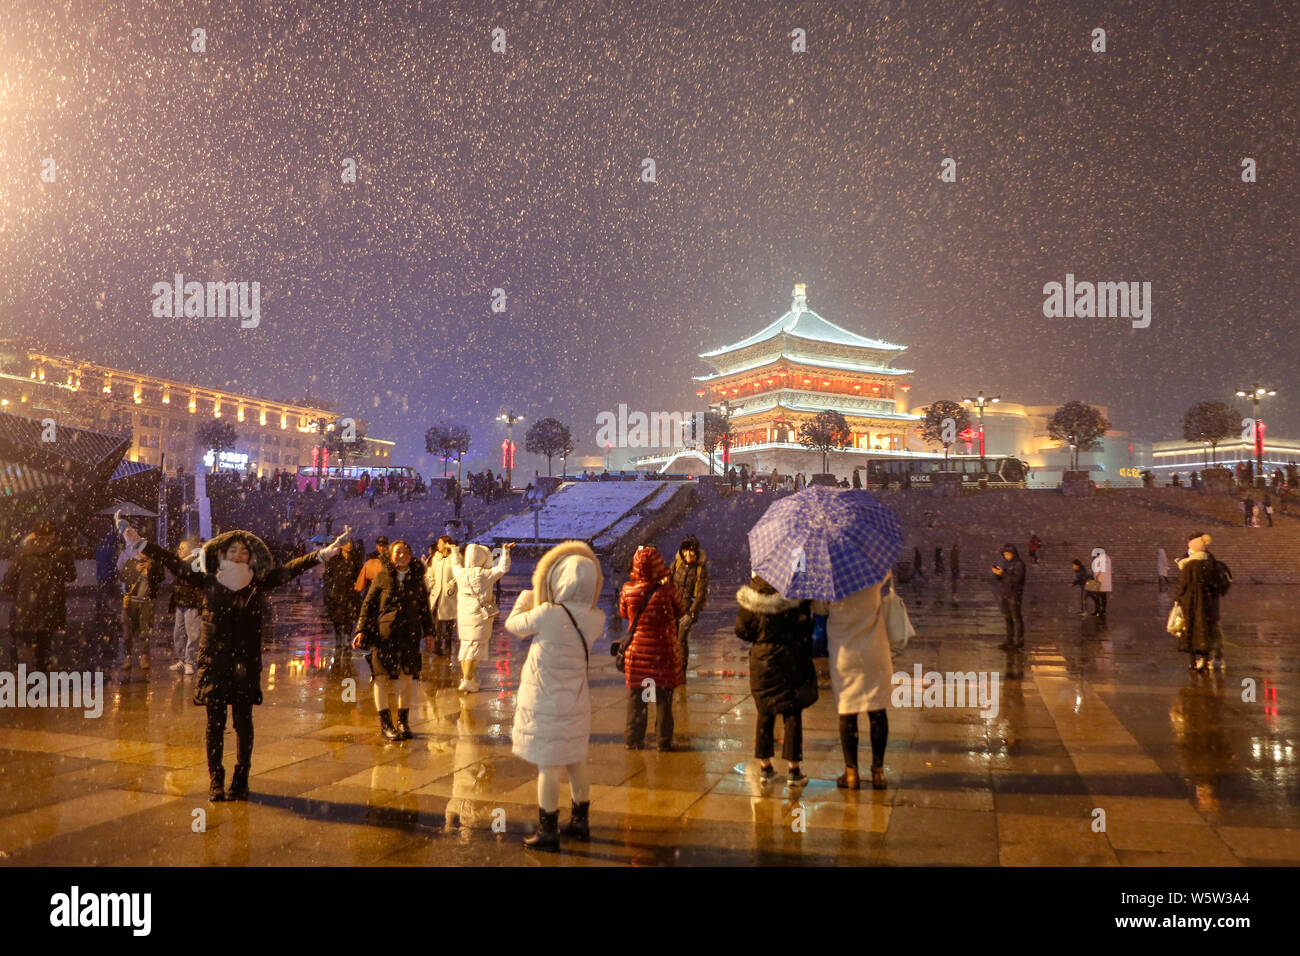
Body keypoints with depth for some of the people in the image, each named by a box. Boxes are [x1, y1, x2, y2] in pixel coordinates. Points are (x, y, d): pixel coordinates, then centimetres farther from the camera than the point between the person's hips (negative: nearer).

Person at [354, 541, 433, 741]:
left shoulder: (417, 579, 9)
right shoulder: (382, 577, 3)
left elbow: (425, 608, 15)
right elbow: (368, 605, 4)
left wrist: (428, 632, 13)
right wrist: (362, 630, -5)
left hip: (409, 634, 2)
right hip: (384, 632, -2)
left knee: (407, 677, 3)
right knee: (381, 676, -1)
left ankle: (403, 722, 17)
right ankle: (385, 723, 10)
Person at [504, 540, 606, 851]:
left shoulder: (548, 614, -23)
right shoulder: (596, 619, -8)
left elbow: (513, 625, -6)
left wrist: (526, 598, 10)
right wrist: (544, 604, 10)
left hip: (546, 702, -6)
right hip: (575, 700, 6)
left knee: (548, 767, 4)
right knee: (576, 762, 18)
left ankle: (548, 832, 13)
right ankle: (581, 821, 32)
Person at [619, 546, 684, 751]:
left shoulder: (627, 590, -10)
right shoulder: (667, 590, -16)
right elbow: (681, 611, 2)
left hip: (636, 651, 1)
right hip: (663, 651, -1)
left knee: (635, 696, 13)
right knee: (663, 697, 11)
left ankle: (633, 739, 19)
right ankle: (664, 740, 17)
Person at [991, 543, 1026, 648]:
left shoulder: (1019, 564, -11)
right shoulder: (1003, 562, 10)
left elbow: (1017, 579, -20)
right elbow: (998, 577, 10)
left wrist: (1003, 573, -25)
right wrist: (996, 572, -12)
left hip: (1014, 594, -7)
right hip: (1004, 594, 7)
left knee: (1016, 617, -2)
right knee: (1007, 617, 10)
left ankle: (1019, 641, 5)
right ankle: (1009, 640, 16)